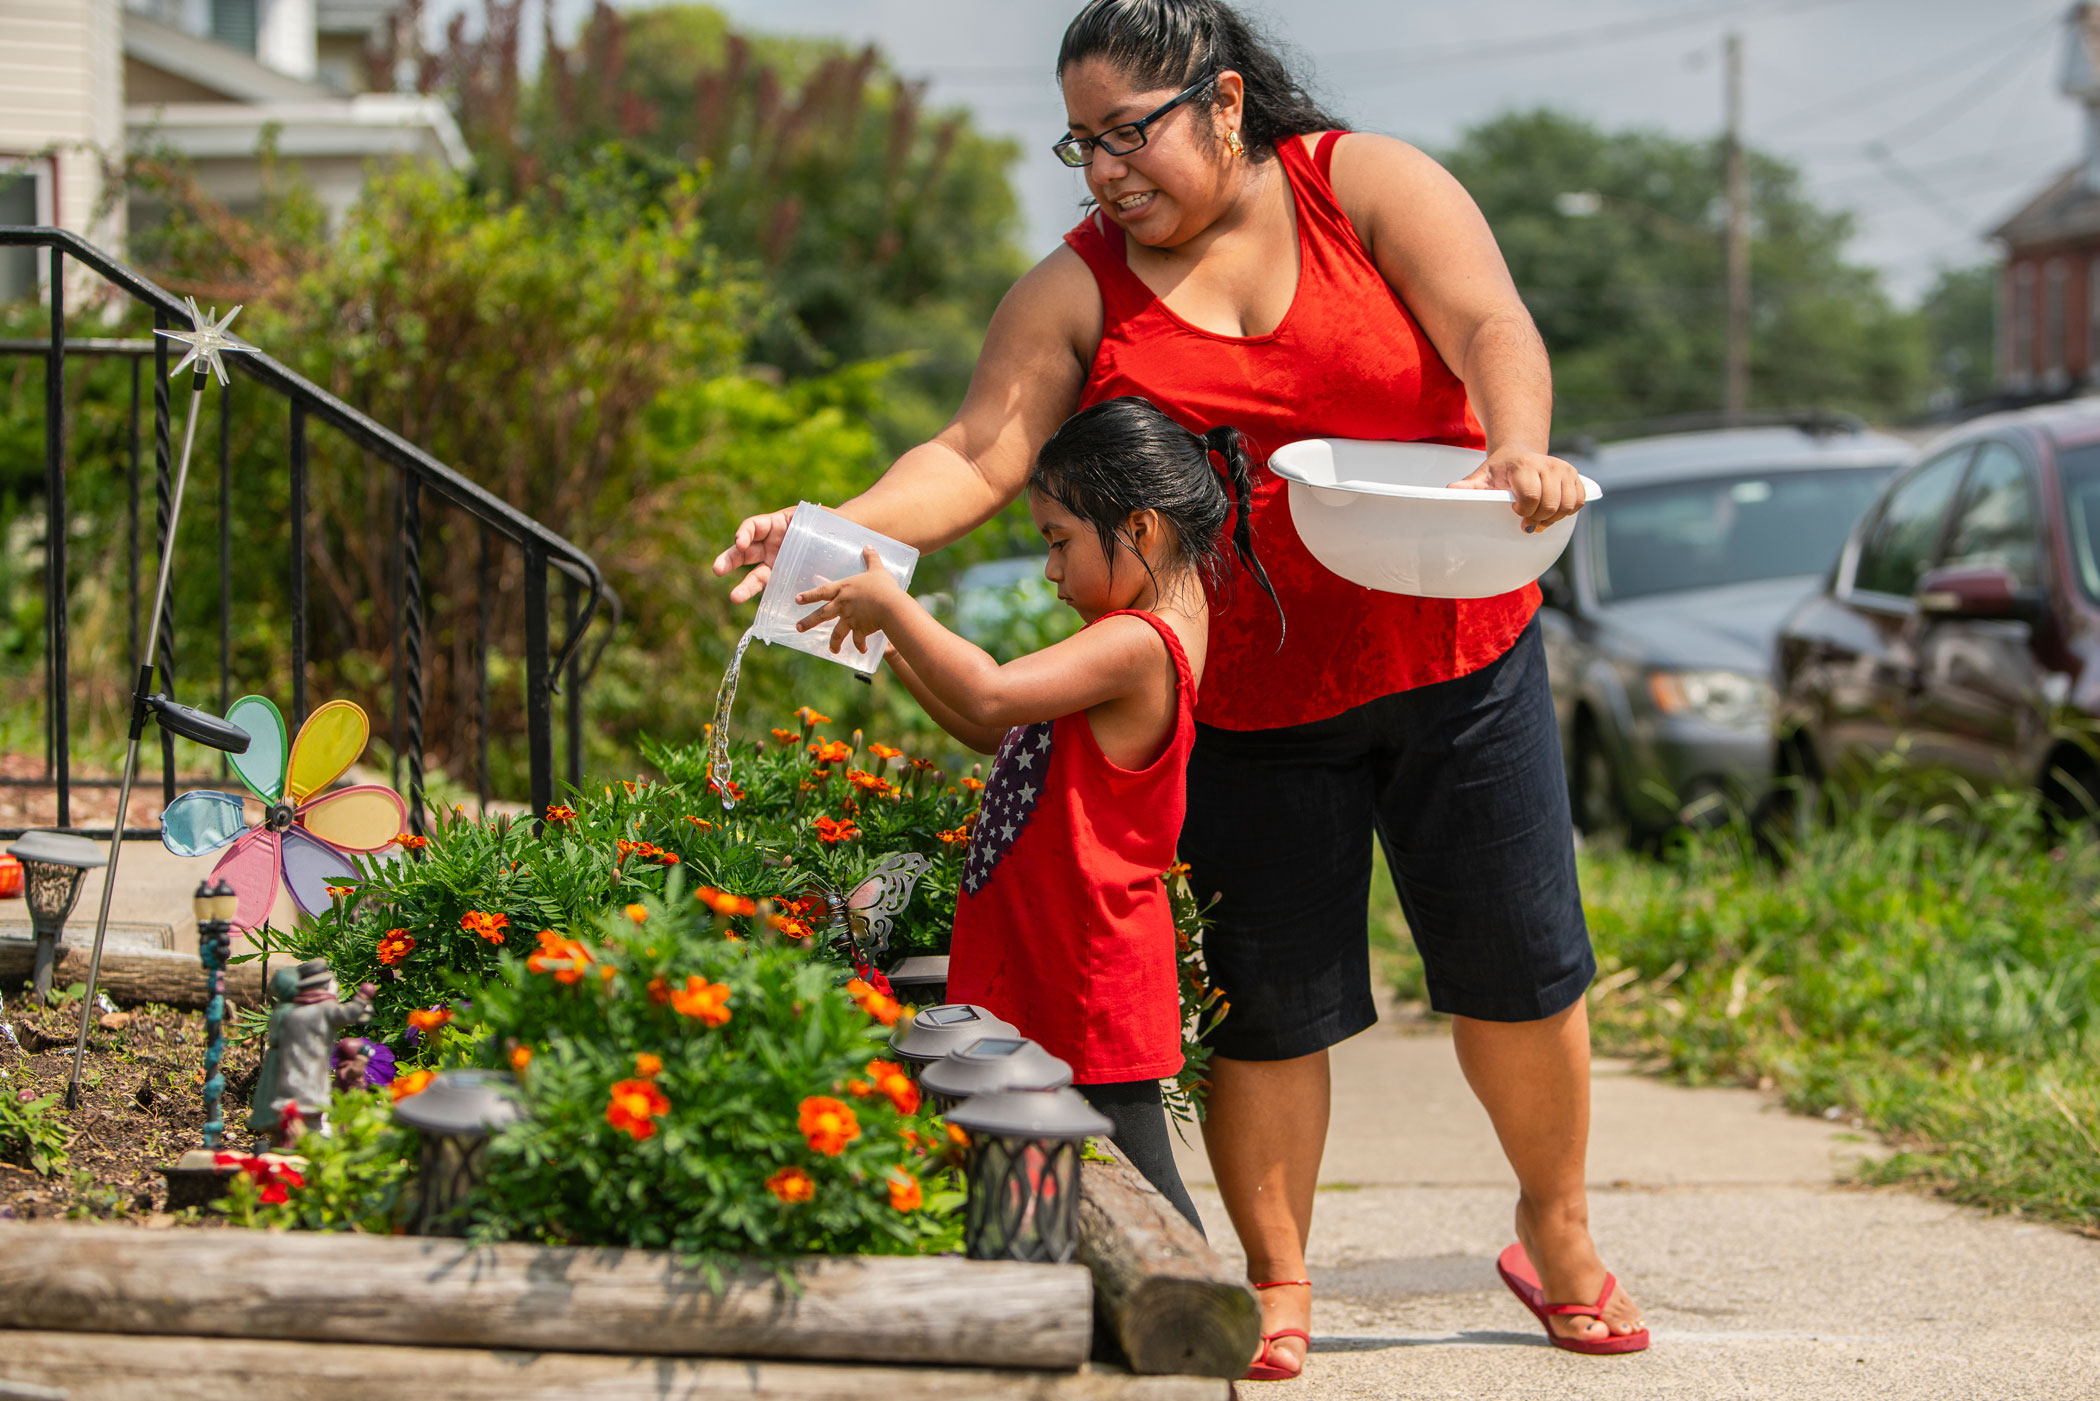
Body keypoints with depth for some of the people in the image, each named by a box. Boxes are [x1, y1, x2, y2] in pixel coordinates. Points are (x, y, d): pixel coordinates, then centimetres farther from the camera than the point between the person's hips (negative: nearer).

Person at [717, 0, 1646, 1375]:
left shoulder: (1367, 183, -5)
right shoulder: (1079, 292, -1)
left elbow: (1491, 329, -18)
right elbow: (977, 458, -9)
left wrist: (1520, 447, -39)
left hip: (1457, 652, 0)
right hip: (1249, 696, 1)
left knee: (1520, 961, 7)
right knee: (1269, 997, 1)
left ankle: (1559, 1233, 29)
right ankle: (1278, 1282, 19)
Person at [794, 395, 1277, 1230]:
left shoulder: (1136, 645, -19)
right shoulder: (1136, 641, 14)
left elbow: (990, 695, -32)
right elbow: (1001, 733, 21)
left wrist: (891, 605, -20)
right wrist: (897, 650, 12)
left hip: (1094, 986, -10)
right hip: (1047, 967, 10)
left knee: (1129, 1177, -5)